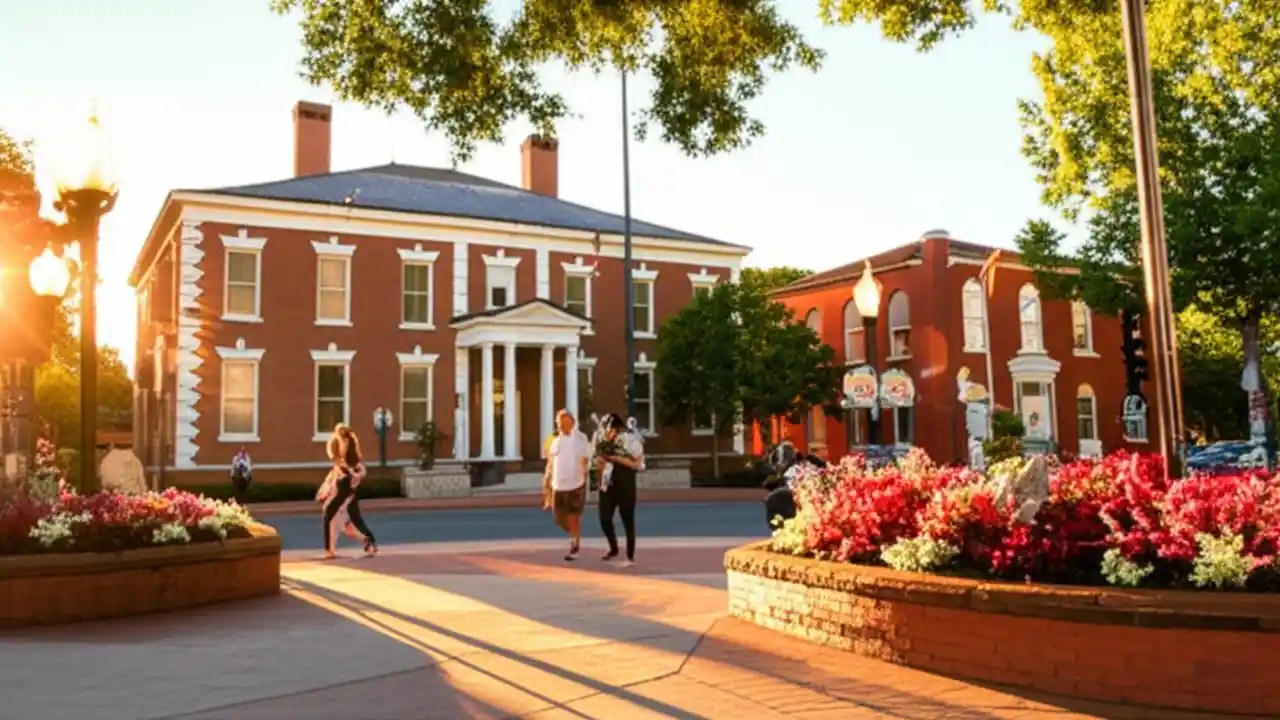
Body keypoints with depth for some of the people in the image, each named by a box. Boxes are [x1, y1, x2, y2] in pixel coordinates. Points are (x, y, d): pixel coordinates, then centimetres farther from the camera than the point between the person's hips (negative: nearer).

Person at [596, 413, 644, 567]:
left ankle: (630, 557, 13)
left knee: (628, 522, 3)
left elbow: (636, 464, -15)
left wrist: (616, 457, -20)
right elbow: (599, 467, 12)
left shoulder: (630, 441, -11)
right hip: (608, 486, 5)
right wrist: (601, 455, -9)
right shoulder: (603, 443, 5)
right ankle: (613, 549, 30)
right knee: (605, 520, 5)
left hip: (625, 487, -5)